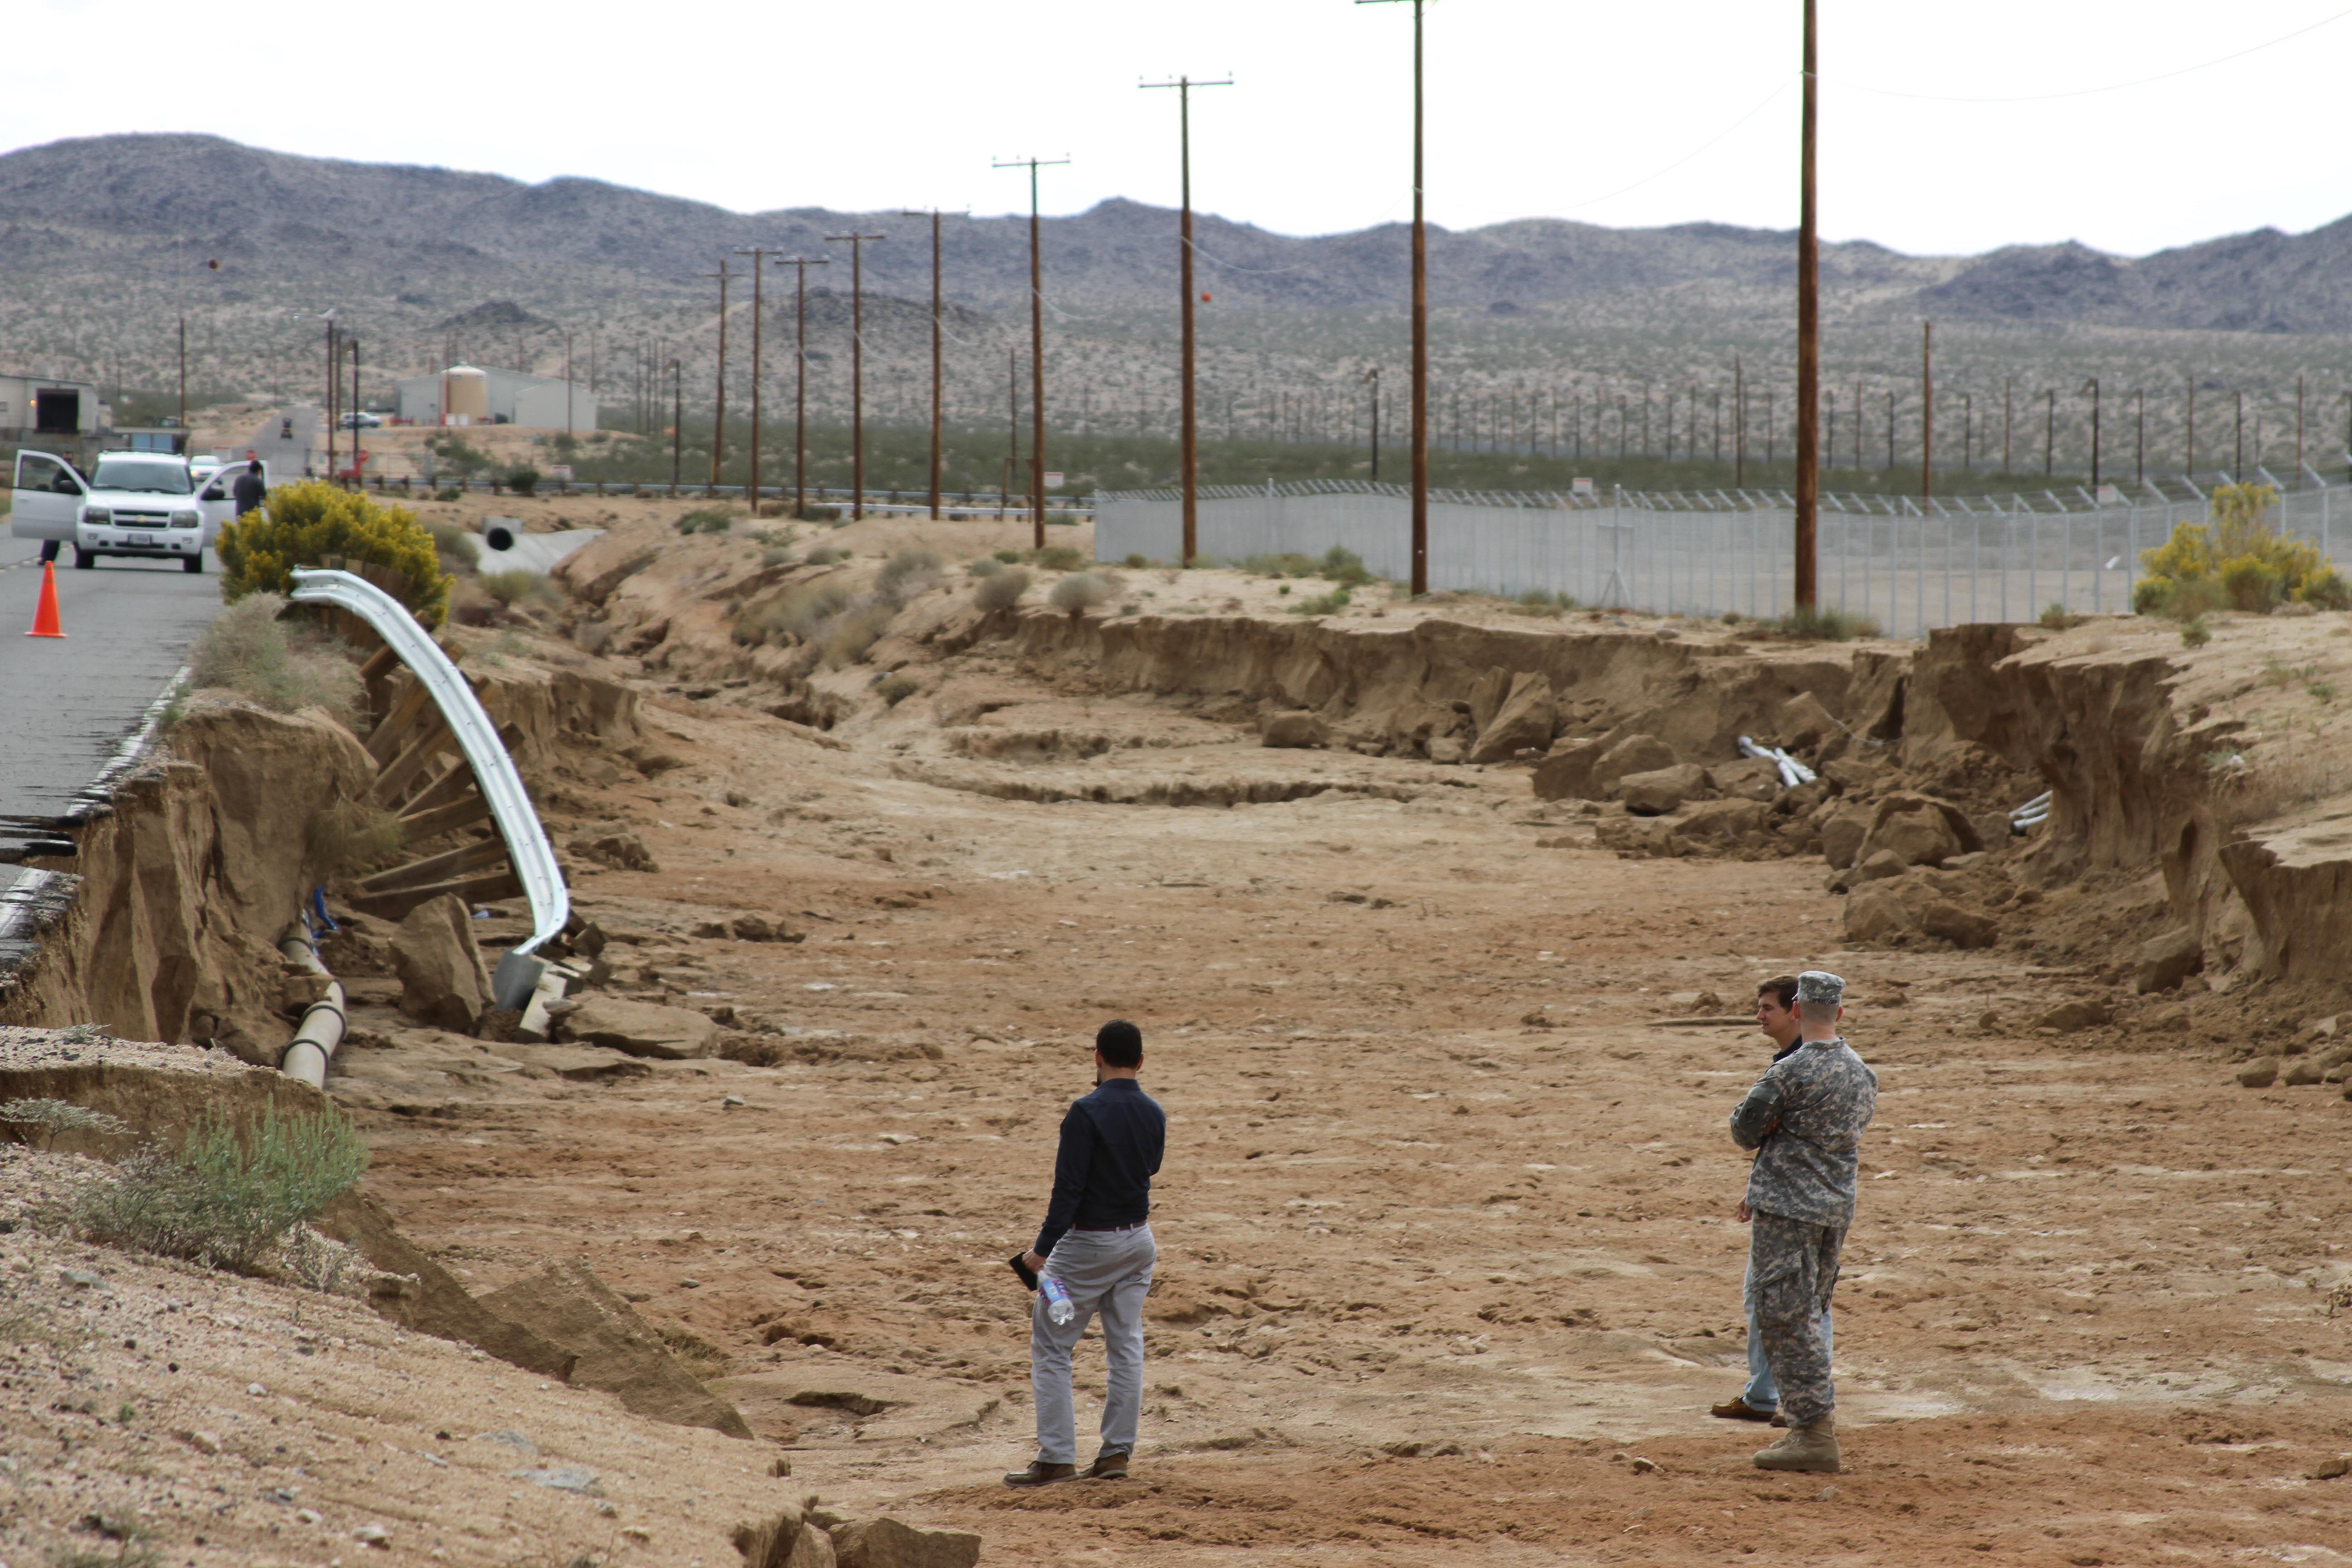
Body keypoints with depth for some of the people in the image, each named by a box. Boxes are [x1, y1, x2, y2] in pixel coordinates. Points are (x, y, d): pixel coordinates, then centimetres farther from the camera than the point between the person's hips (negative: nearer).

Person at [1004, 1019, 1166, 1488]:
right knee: (1126, 1347, 12)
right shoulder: (1153, 1113, 2)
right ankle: (1117, 1453, 13)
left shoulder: (1088, 1112, -18)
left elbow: (1069, 1187, -21)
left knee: (1051, 1347, 2)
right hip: (1139, 1239, 6)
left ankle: (1057, 1458, -2)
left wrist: (1043, 1248, -17)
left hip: (1087, 1244, -6)